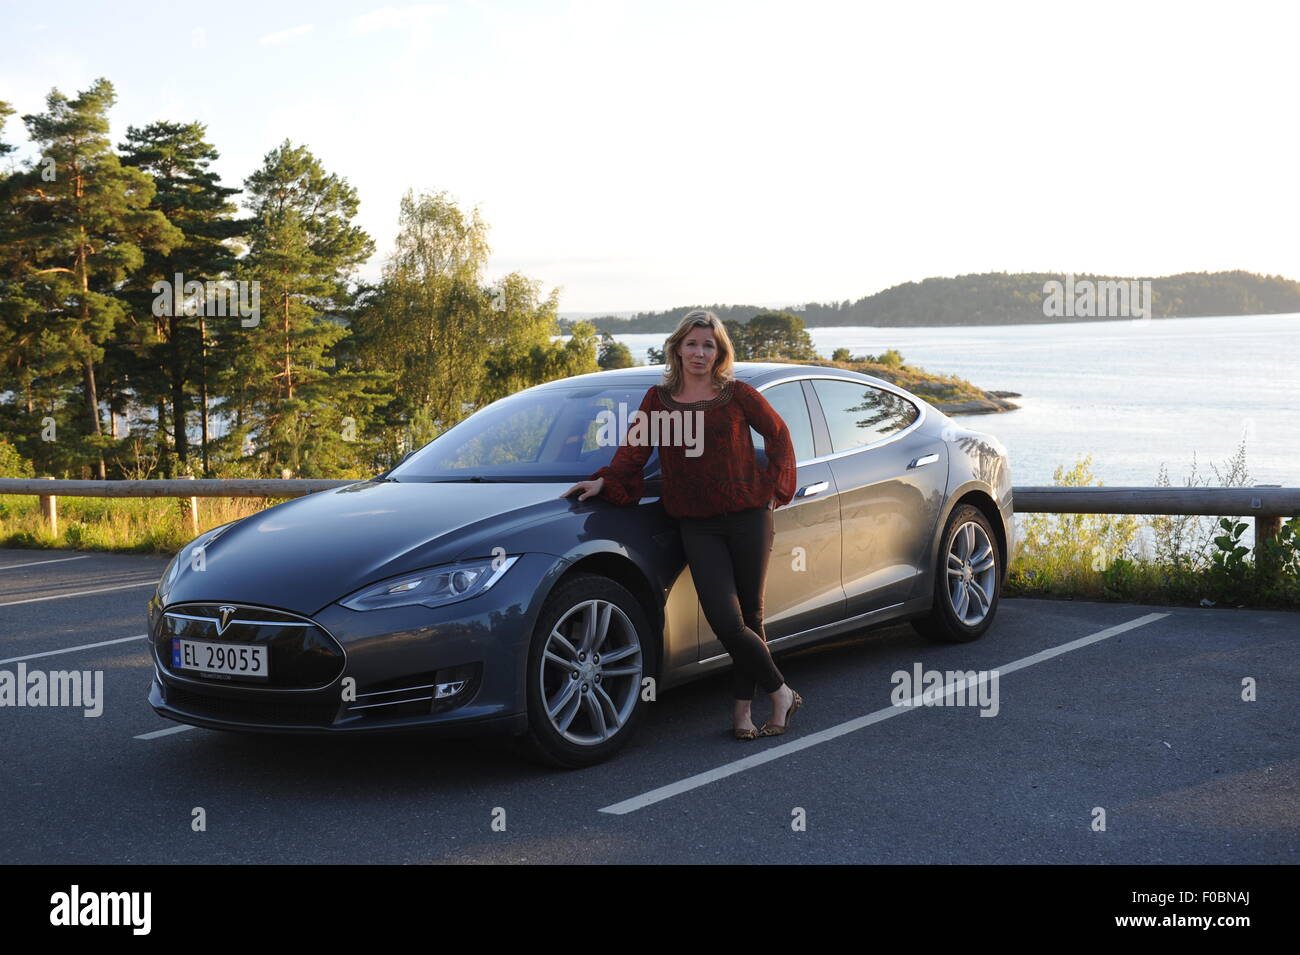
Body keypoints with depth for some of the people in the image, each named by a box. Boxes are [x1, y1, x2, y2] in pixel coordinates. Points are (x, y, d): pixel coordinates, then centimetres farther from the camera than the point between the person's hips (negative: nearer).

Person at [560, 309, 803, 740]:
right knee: (726, 621, -10)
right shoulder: (658, 399, 8)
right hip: (696, 524, 1)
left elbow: (777, 434, 15)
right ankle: (779, 692, 8)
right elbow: (634, 450, 1)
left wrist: (774, 486, 6)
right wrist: (605, 481, -15)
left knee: (748, 616, 3)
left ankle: (744, 707, 16)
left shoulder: (738, 394, 4)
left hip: (747, 515, 0)